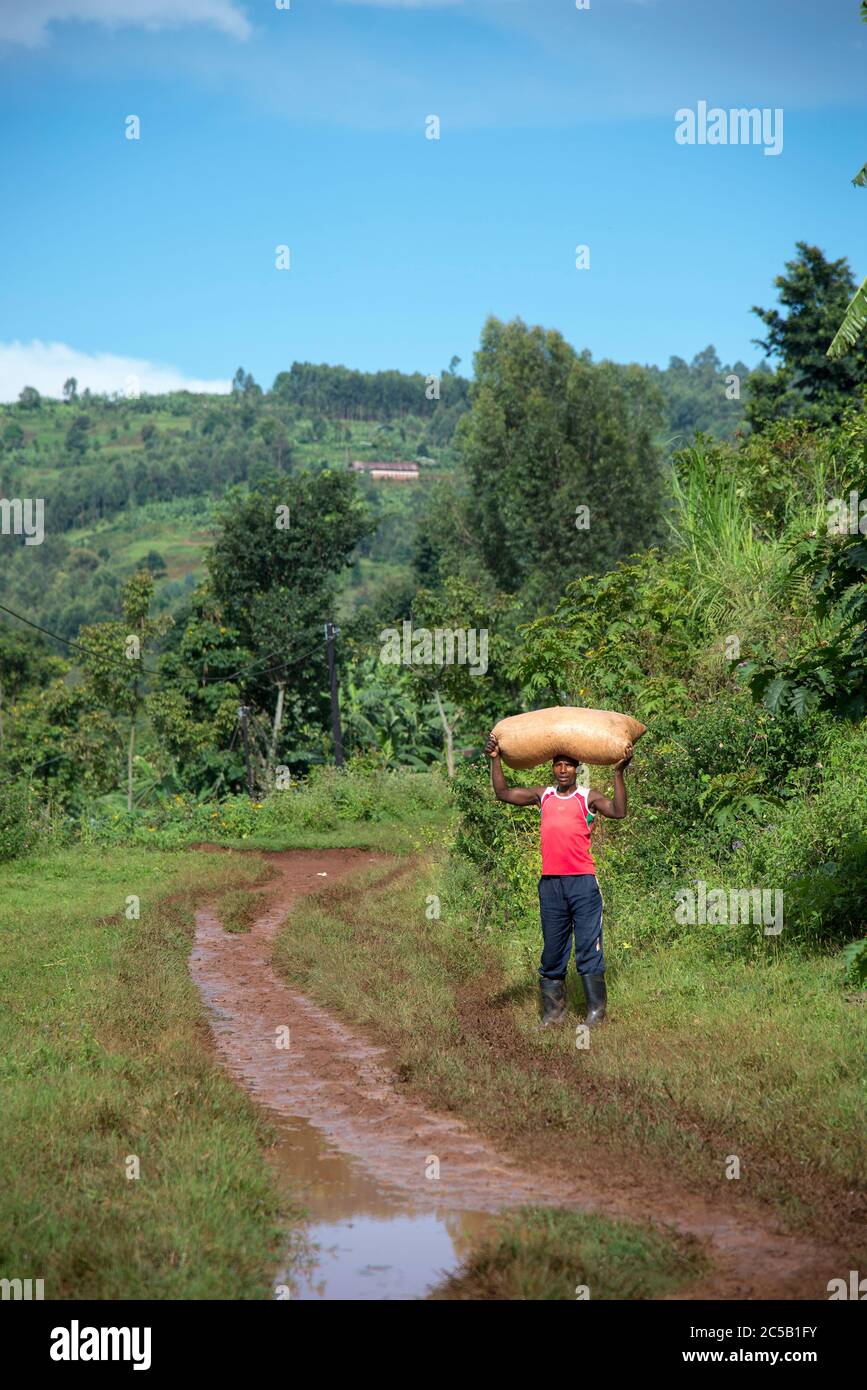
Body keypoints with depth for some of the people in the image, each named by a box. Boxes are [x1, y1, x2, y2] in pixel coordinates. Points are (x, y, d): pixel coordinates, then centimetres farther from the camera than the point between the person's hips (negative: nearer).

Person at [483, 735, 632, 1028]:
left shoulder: (588, 797, 2)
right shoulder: (543, 796, 14)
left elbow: (618, 812, -13)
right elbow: (503, 793, 14)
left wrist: (619, 773, -19)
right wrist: (495, 760, 5)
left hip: (582, 882, -4)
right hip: (550, 883, 4)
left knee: (588, 948, -4)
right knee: (552, 952, 8)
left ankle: (596, 1011, 1)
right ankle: (553, 1011, 14)